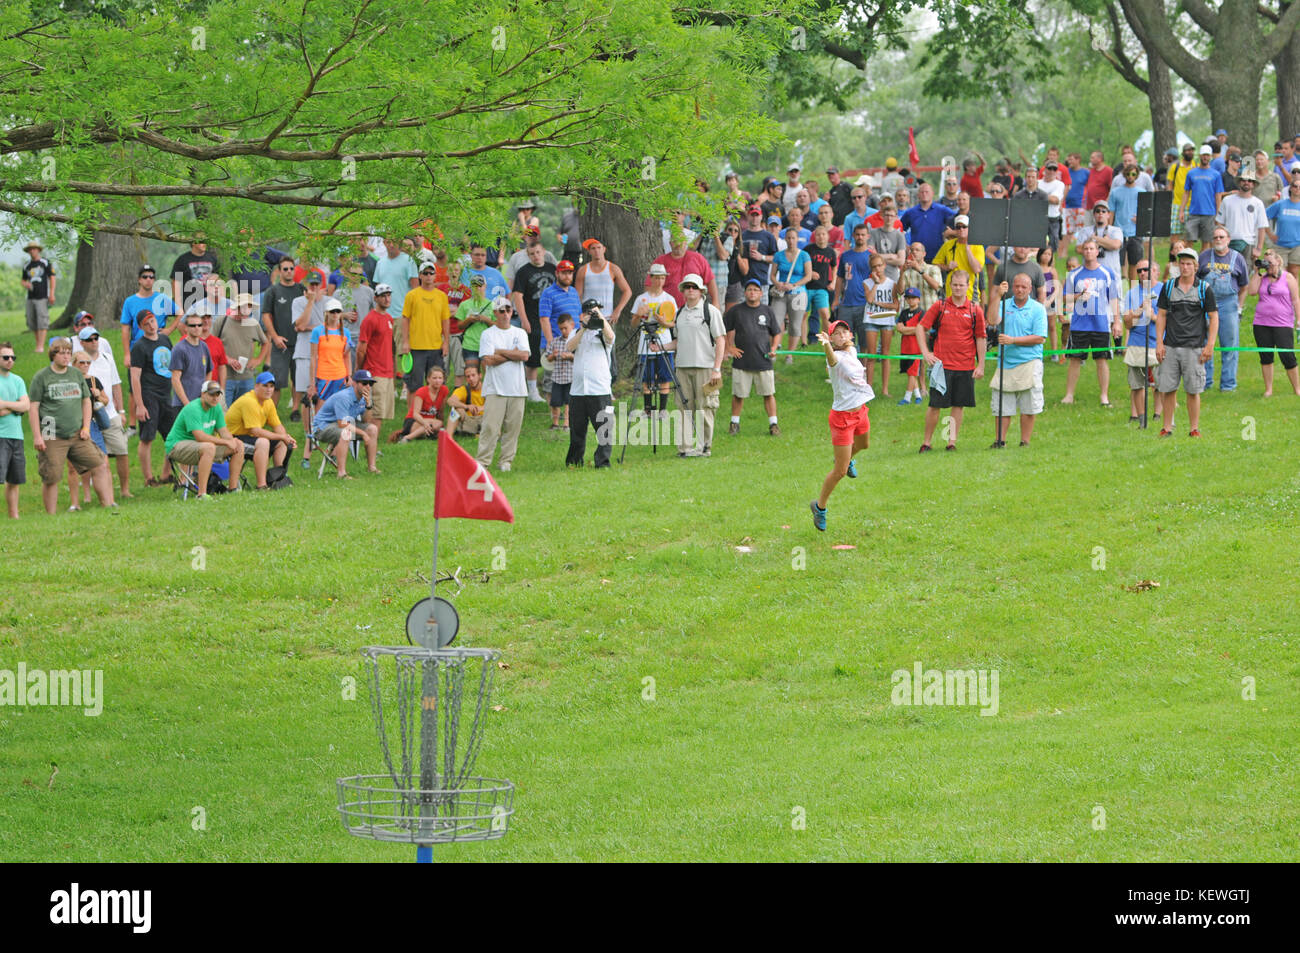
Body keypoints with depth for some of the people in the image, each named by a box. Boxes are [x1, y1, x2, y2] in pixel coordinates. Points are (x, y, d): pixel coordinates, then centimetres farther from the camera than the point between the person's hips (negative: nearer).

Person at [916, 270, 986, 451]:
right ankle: (926, 441, 8)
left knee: (959, 405, 4)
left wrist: (981, 365, 3)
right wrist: (925, 353, -3)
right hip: (942, 363, -1)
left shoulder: (975, 310, 3)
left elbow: (981, 338, 7)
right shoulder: (939, 306, 2)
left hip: (966, 366, 1)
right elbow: (921, 327, 6)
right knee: (935, 404, -2)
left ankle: (952, 441, 12)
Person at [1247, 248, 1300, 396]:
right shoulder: (1262, 278, 11)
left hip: (1283, 324, -4)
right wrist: (1257, 273, -2)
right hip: (1262, 323, 4)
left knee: (1287, 356, -7)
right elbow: (1251, 291, -3)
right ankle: (1268, 390, 13)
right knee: (1265, 356, 5)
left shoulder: (1287, 277, 1)